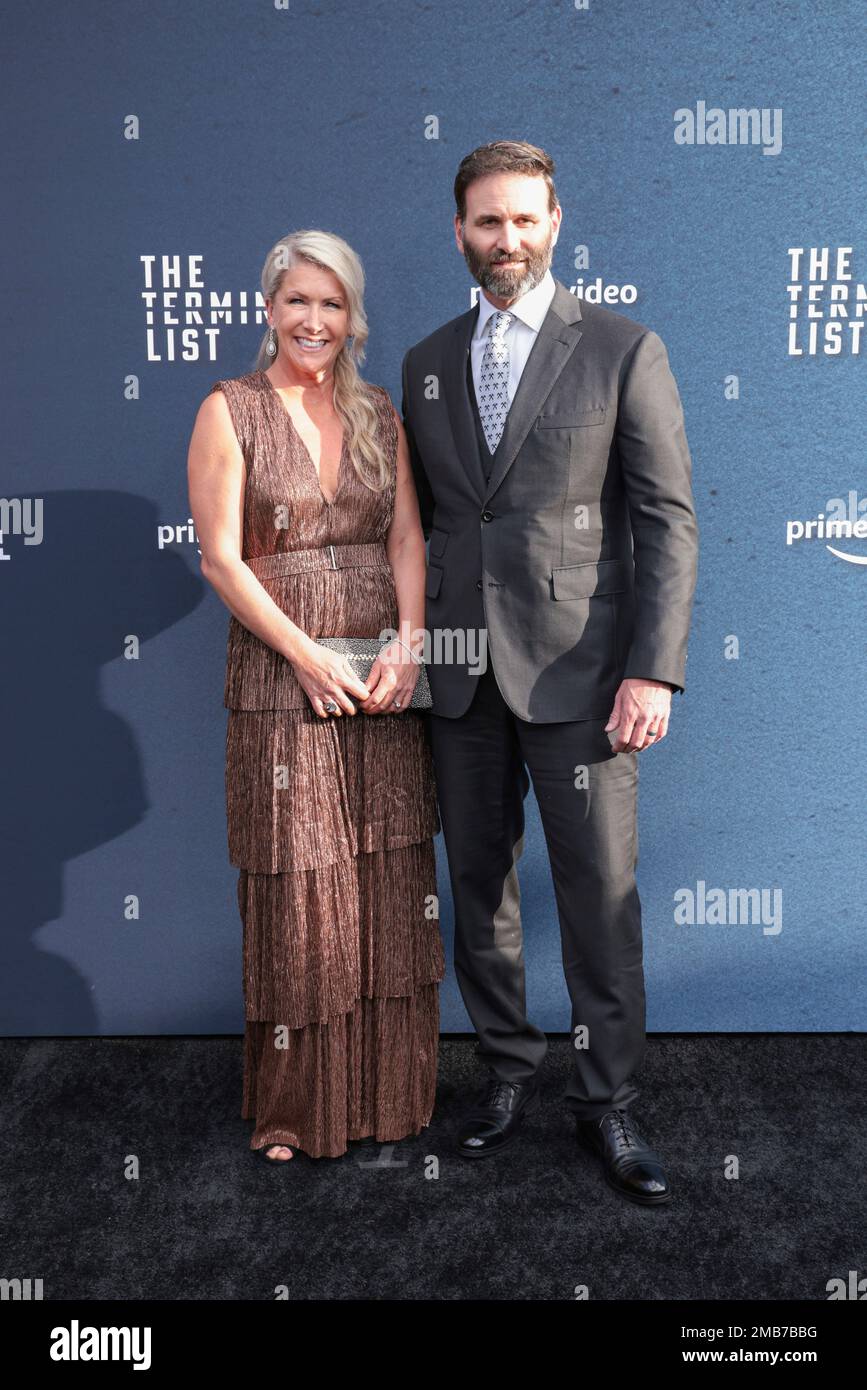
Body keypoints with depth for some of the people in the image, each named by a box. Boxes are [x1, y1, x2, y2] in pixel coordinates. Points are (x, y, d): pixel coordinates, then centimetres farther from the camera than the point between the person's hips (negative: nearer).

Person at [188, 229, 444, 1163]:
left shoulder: (378, 413, 12)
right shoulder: (230, 410, -1)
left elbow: (406, 536, 5)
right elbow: (221, 559, -7)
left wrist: (407, 642, -11)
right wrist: (309, 656, -14)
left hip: (385, 675, 4)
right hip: (283, 674, -4)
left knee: (389, 883, 8)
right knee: (297, 892, 2)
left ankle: (385, 1088, 25)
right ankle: (294, 1108, 20)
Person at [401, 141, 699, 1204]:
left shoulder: (623, 349, 0)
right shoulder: (426, 364, 13)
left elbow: (668, 519, -4)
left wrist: (655, 670, -13)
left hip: (575, 670, -4)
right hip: (459, 673, 4)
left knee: (600, 890, 1)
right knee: (479, 883, 11)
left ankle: (605, 1099, 18)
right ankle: (508, 1071, 29)